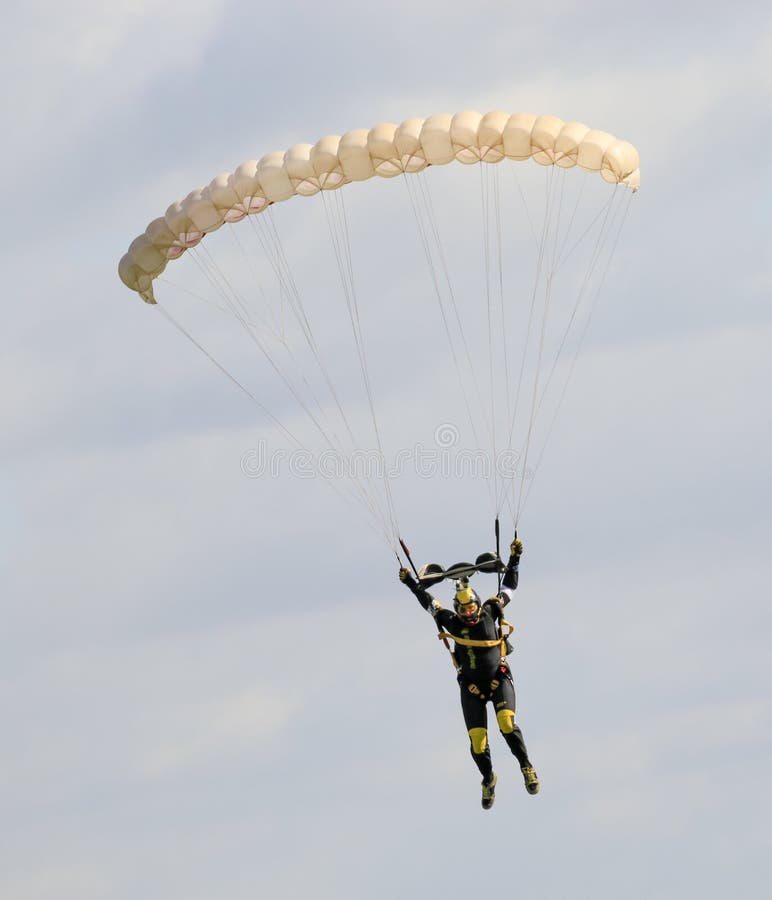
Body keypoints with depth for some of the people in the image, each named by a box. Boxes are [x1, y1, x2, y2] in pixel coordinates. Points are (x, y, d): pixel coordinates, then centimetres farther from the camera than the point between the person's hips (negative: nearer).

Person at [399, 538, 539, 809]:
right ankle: (488, 779, 21)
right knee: (477, 741, -5)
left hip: (499, 679, -1)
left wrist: (514, 559, 5)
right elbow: (428, 601, 10)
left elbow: (509, 586, 7)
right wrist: (410, 583, 12)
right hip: (471, 686, 1)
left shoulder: (489, 612, -2)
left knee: (506, 722, -26)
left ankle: (526, 767, -12)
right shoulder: (452, 622, -2)